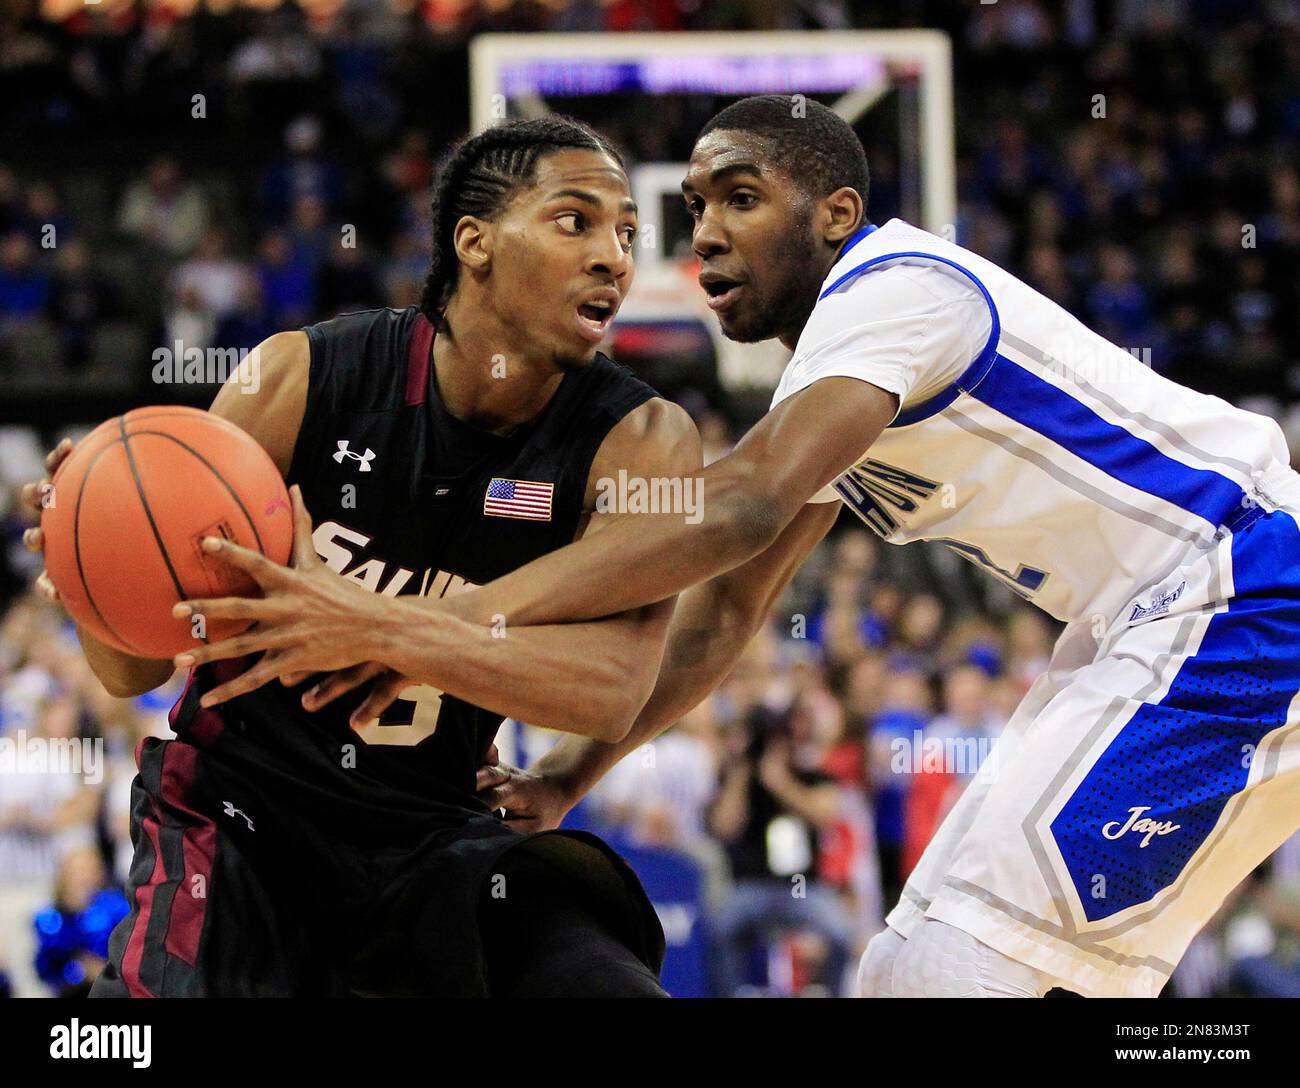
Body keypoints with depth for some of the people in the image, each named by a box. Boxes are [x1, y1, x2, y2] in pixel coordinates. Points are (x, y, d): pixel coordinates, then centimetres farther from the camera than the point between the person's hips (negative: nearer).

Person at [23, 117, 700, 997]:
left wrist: (356, 614, -41)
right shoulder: (300, 379, -12)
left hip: (432, 835, 3)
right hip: (241, 813, -3)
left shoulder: (639, 443, -11)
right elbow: (134, 668, -5)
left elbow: (614, 690, -29)